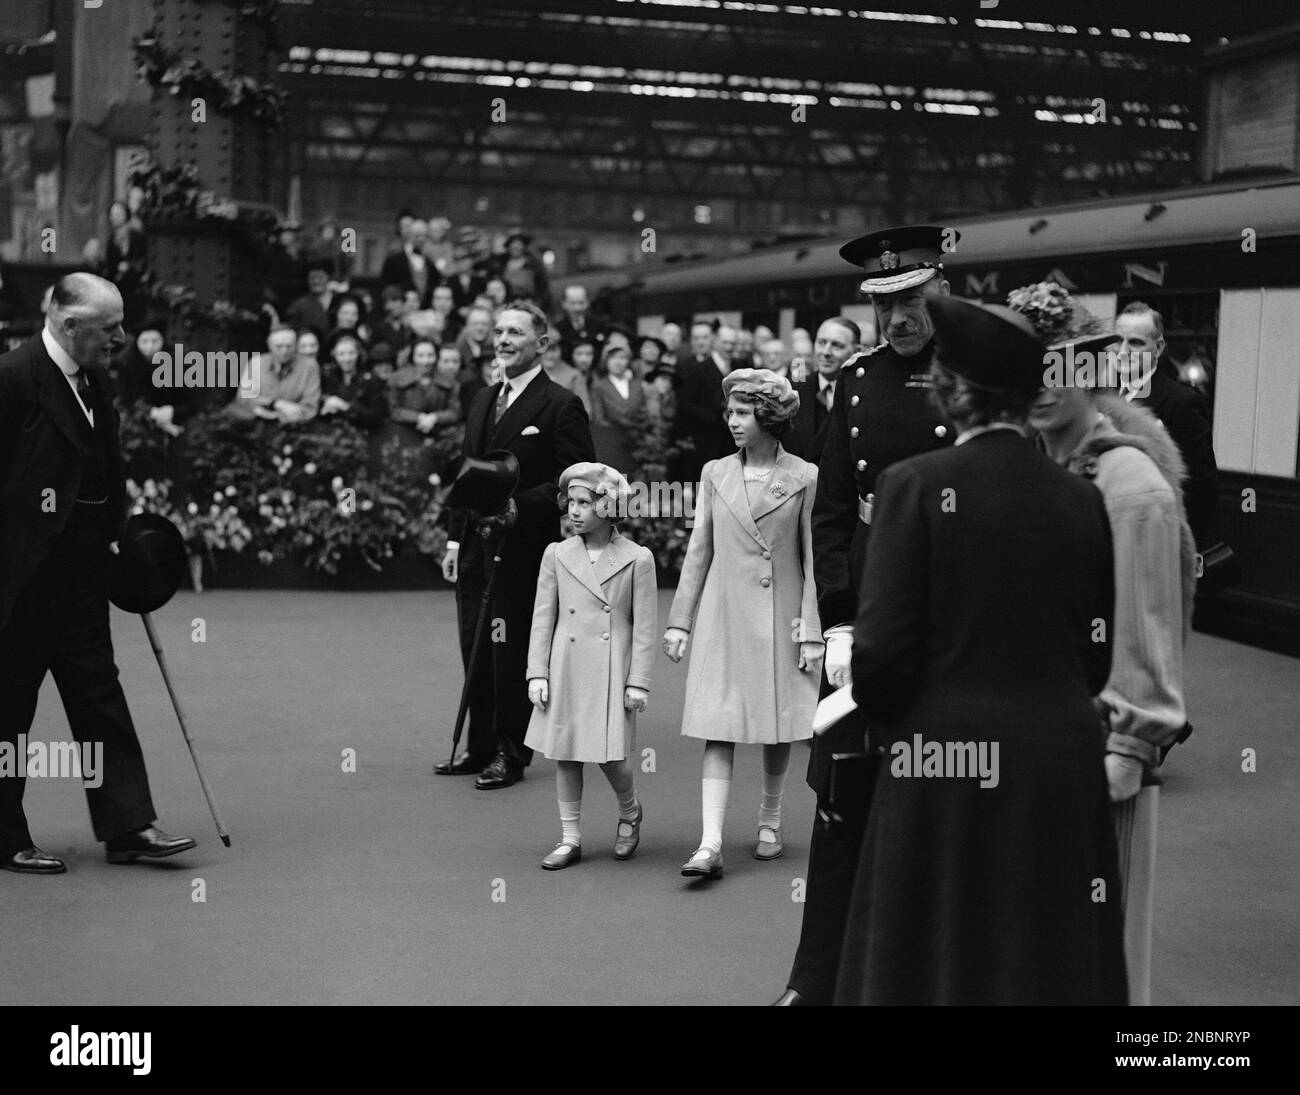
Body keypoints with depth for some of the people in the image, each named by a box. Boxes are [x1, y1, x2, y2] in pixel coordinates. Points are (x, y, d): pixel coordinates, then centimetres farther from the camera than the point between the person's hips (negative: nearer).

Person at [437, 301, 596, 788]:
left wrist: (520, 507, -21)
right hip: (476, 546, 7)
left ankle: (511, 754, 12)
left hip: (523, 547, -7)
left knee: (514, 652, 0)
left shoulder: (561, 406, -7)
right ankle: (481, 747, 24)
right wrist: (456, 537, 13)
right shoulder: (482, 400, 16)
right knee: (475, 650, 11)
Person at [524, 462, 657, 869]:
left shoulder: (637, 559, -3)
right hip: (566, 671, 3)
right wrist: (537, 674, 1)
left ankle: (630, 813, 27)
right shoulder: (557, 555, 5)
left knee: (610, 754, -4)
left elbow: (645, 626, -2)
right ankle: (570, 839, 17)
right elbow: (542, 618, 6)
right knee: (565, 753, 6)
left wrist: (638, 682, -5)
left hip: (611, 673, -3)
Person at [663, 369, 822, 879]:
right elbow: (698, 550, 8)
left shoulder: (803, 478, -3)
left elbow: (813, 559, -1)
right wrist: (680, 621, 6)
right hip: (724, 614, 1)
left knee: (779, 727, 9)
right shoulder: (715, 474, 5)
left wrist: (812, 632, -4)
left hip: (781, 617, -1)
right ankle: (711, 843, -10)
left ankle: (769, 819, 30)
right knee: (718, 728, -5)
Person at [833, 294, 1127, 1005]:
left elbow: (882, 644, -12)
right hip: (1062, 769, 4)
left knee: (934, 959, 9)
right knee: (1050, 958, 15)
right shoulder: (1082, 498, 2)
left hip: (945, 767, -3)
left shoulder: (915, 485, -10)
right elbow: (1097, 652, 6)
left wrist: (883, 719, 7)